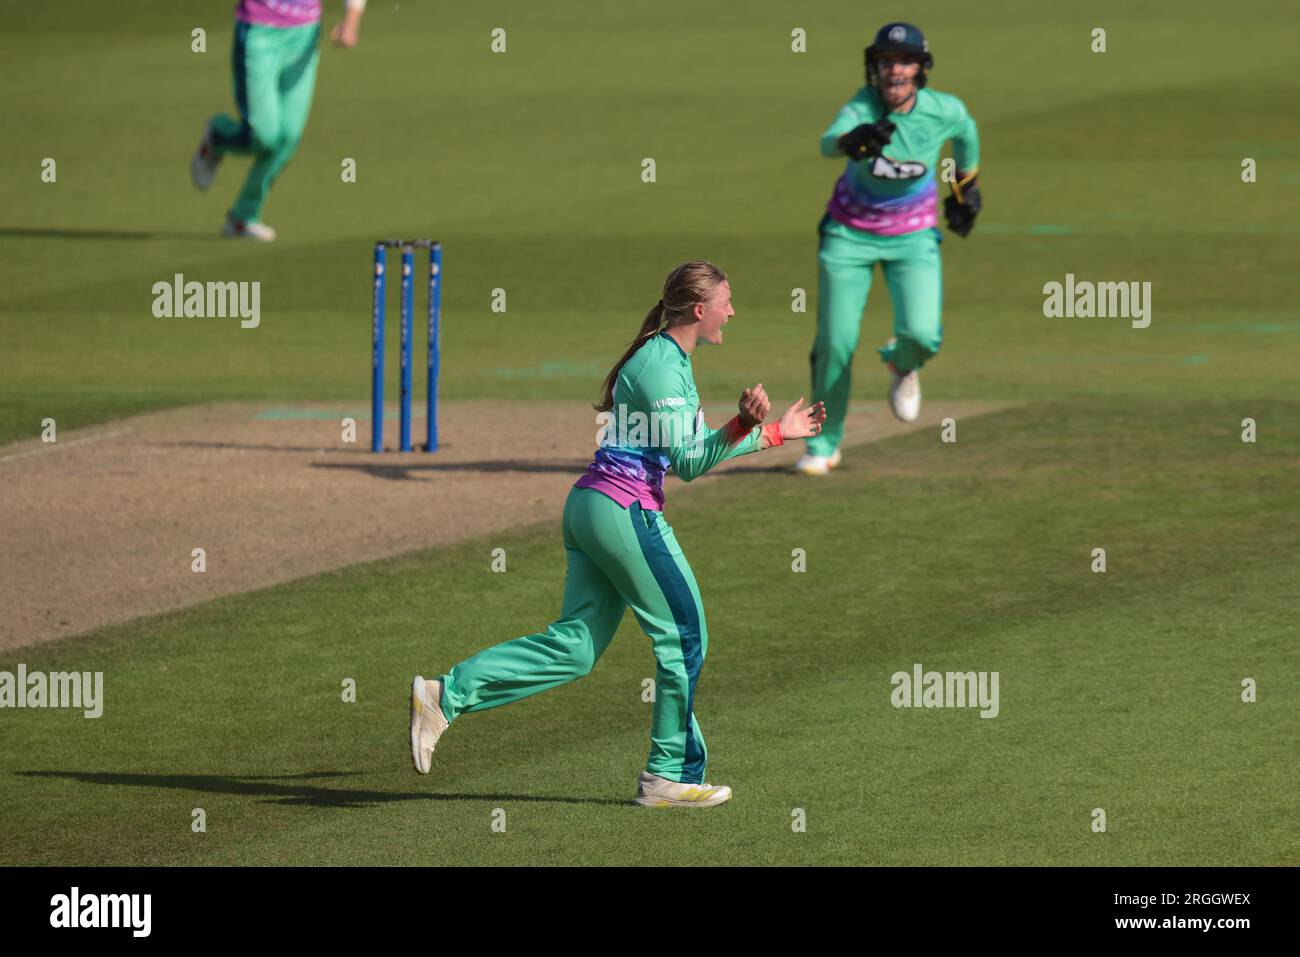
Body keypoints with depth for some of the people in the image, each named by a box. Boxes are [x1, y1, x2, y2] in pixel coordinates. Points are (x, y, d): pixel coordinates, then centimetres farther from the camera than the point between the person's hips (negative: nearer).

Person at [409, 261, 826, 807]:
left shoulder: (665, 359, 18)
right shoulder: (663, 366, -13)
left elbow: (691, 449, 24)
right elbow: (688, 462, -14)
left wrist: (776, 432, 25)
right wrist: (745, 426, -25)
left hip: (588, 508, 10)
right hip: (625, 511, -10)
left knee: (574, 648, 6)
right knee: (683, 635, 0)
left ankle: (446, 695, 0)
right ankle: (670, 775, 7)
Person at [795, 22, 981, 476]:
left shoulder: (945, 111, -17)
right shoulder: (862, 108, -24)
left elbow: (966, 132, 8)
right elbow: (829, 141, -46)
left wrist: (966, 189, 18)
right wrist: (854, 141, -68)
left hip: (913, 237, 1)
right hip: (850, 234, -1)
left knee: (922, 335, -19)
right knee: (835, 342, -2)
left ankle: (902, 365, 20)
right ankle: (823, 445, 19)